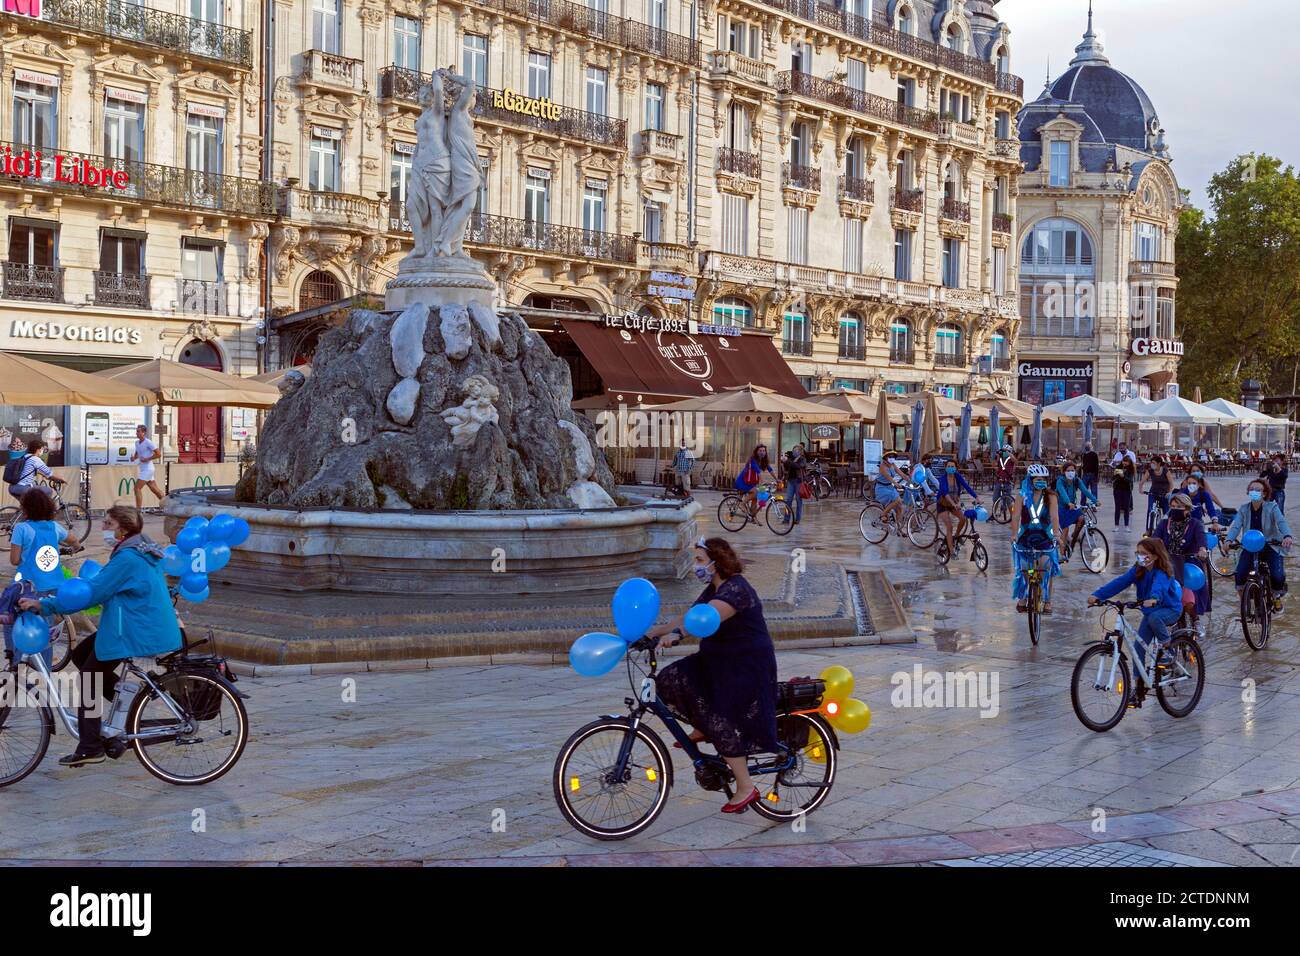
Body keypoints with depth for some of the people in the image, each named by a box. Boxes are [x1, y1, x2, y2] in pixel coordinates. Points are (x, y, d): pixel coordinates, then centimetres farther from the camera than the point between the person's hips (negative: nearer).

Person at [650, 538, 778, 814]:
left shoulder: (736, 589, -20)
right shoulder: (713, 589, 12)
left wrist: (676, 633, -49)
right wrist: (651, 632, 3)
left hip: (746, 666, -9)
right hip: (718, 662, 9)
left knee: (722, 724, -14)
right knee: (671, 679, -9)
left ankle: (746, 787, -1)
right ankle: (702, 729, 10)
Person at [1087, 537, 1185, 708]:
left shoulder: (1162, 573, -25)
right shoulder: (1138, 570, -6)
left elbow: (1159, 586, -47)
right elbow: (1120, 582, -17)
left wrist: (1153, 598, -70)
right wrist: (1097, 595, -30)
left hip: (1170, 610, -6)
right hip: (1150, 611, 7)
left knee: (1154, 617, -39)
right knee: (1139, 647, -3)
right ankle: (1139, 688, 4)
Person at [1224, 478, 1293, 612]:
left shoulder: (1272, 508, -6)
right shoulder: (1243, 509, 1)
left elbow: (1281, 522, -22)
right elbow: (1236, 526, -9)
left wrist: (1287, 536, -44)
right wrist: (1229, 540, -30)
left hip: (1270, 546, -2)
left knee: (1278, 576, -19)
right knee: (1239, 574, -20)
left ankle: (1276, 597, 16)